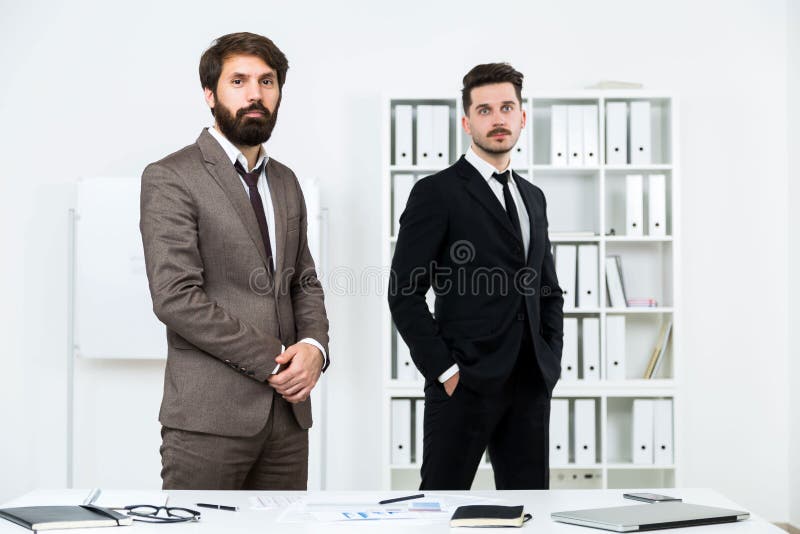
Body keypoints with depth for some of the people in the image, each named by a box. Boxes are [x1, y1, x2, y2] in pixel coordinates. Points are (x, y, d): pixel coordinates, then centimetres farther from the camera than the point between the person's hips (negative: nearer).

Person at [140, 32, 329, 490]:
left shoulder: (286, 182, 16)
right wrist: (273, 361, -13)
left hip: (288, 411, 6)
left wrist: (314, 346, -3)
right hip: (209, 416, -6)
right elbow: (176, 298, -14)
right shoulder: (170, 178, -5)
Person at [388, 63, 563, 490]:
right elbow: (404, 294, -9)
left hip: (531, 385, 6)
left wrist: (551, 360, 9)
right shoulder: (436, 193, -5)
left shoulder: (532, 197, 17)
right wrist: (444, 370, -13)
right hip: (464, 384, -6)